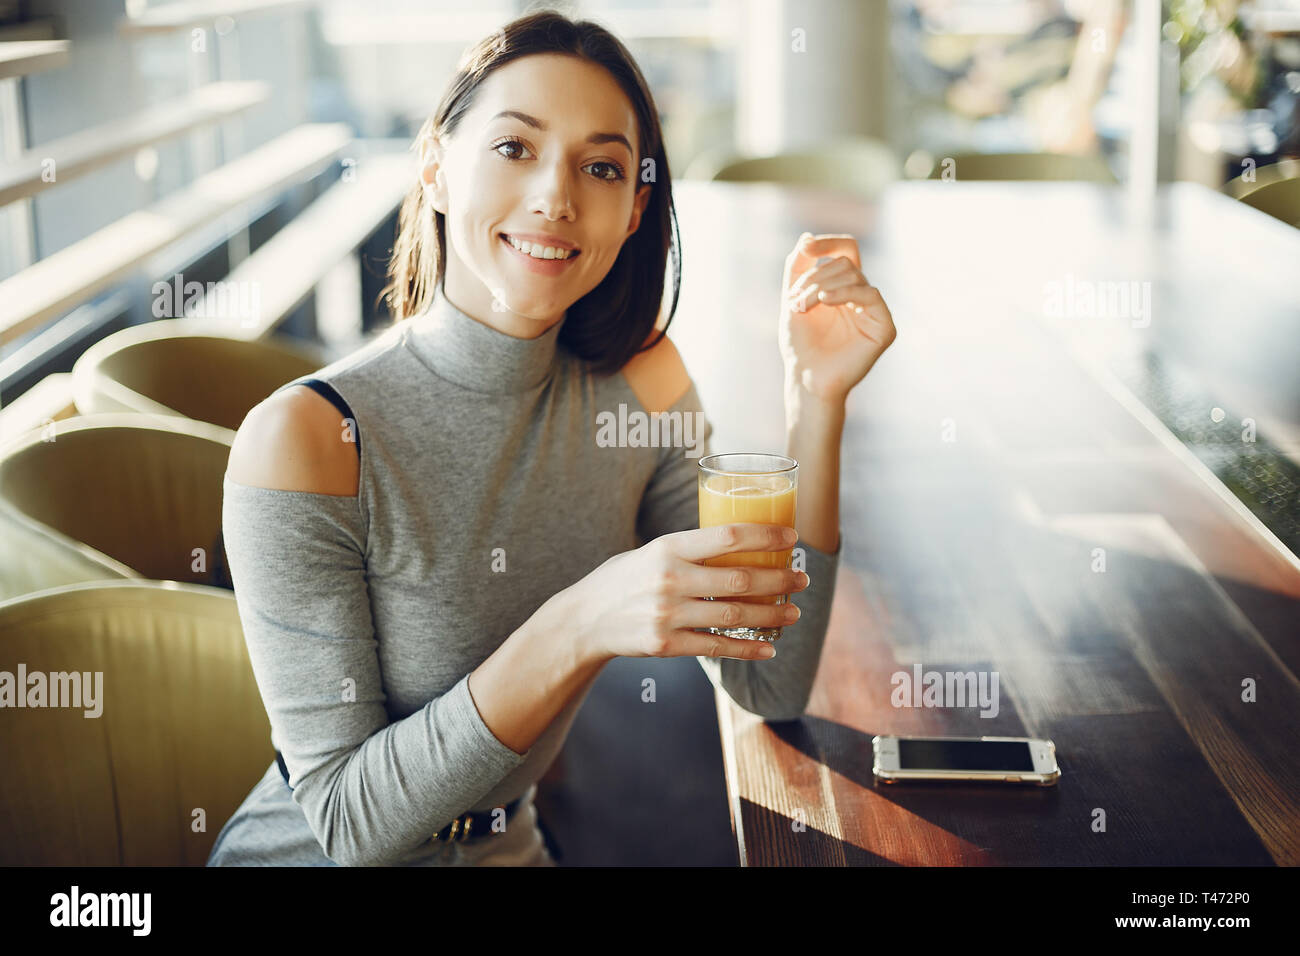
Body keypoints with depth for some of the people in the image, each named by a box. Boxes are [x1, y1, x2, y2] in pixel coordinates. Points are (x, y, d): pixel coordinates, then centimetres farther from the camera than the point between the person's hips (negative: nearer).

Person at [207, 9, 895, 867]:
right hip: (308, 859, -3)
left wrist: (818, 401, -14)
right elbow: (351, 822, -19)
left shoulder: (640, 388, -3)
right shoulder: (308, 437, -19)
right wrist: (580, 627, -32)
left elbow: (772, 687, -6)